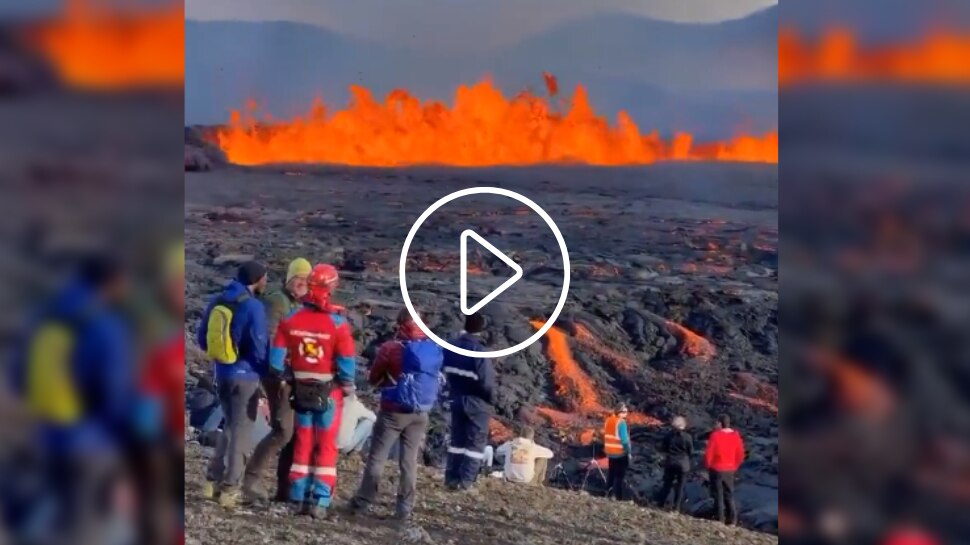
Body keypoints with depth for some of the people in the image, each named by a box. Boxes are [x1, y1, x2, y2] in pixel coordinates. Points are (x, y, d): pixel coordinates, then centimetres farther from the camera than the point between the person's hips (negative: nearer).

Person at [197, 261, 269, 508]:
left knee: (230, 427, 20)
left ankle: (213, 481, 20)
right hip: (245, 376, -7)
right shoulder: (253, 306, -16)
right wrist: (266, 372, 2)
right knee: (242, 431, 2)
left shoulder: (217, 301, 5)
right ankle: (230, 489, 2)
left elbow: (203, 339, 12)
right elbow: (259, 347, -14)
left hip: (222, 374, 7)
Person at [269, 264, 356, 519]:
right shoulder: (338, 324, -17)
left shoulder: (290, 320, -5)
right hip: (329, 392, -3)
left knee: (302, 443, 14)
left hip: (301, 390, 3)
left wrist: (281, 378, 12)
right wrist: (348, 388, 2)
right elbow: (346, 364, -14)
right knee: (326, 447, 6)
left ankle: (298, 499, 15)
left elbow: (277, 357, -2)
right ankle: (320, 502, 4)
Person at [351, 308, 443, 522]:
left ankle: (362, 503, 10)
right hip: (420, 413, 4)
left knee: (377, 457, 6)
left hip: (394, 411, -4)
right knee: (410, 460, 9)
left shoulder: (390, 348, -13)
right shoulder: (435, 349, 1)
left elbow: (373, 379, -1)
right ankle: (404, 509, 10)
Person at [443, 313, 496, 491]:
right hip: (477, 403, -6)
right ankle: (466, 481, 0)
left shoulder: (452, 346, 1)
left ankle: (451, 479, 17)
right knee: (475, 443, 2)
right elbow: (486, 381, -21)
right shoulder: (479, 351, -21)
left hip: (457, 400, 7)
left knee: (456, 441, 15)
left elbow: (447, 372, 7)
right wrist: (491, 399, -5)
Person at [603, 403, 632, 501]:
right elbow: (624, 440, -21)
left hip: (610, 452, 7)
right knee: (619, 476, -1)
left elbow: (605, 435, 8)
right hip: (620, 453, -7)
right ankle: (618, 498, 0)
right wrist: (628, 452, -12)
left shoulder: (608, 420, 4)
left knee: (611, 474, 20)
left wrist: (605, 448, 13)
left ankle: (608, 494, 27)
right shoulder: (621, 422, -19)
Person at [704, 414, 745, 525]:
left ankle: (720, 519, 7)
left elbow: (709, 453, -15)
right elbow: (740, 454, 2)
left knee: (718, 495, 5)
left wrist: (708, 465, 2)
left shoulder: (715, 435, -18)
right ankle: (732, 519, 13)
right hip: (730, 470, 5)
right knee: (729, 495, 14)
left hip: (717, 469, -5)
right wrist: (735, 466, 15)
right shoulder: (736, 435, -3)